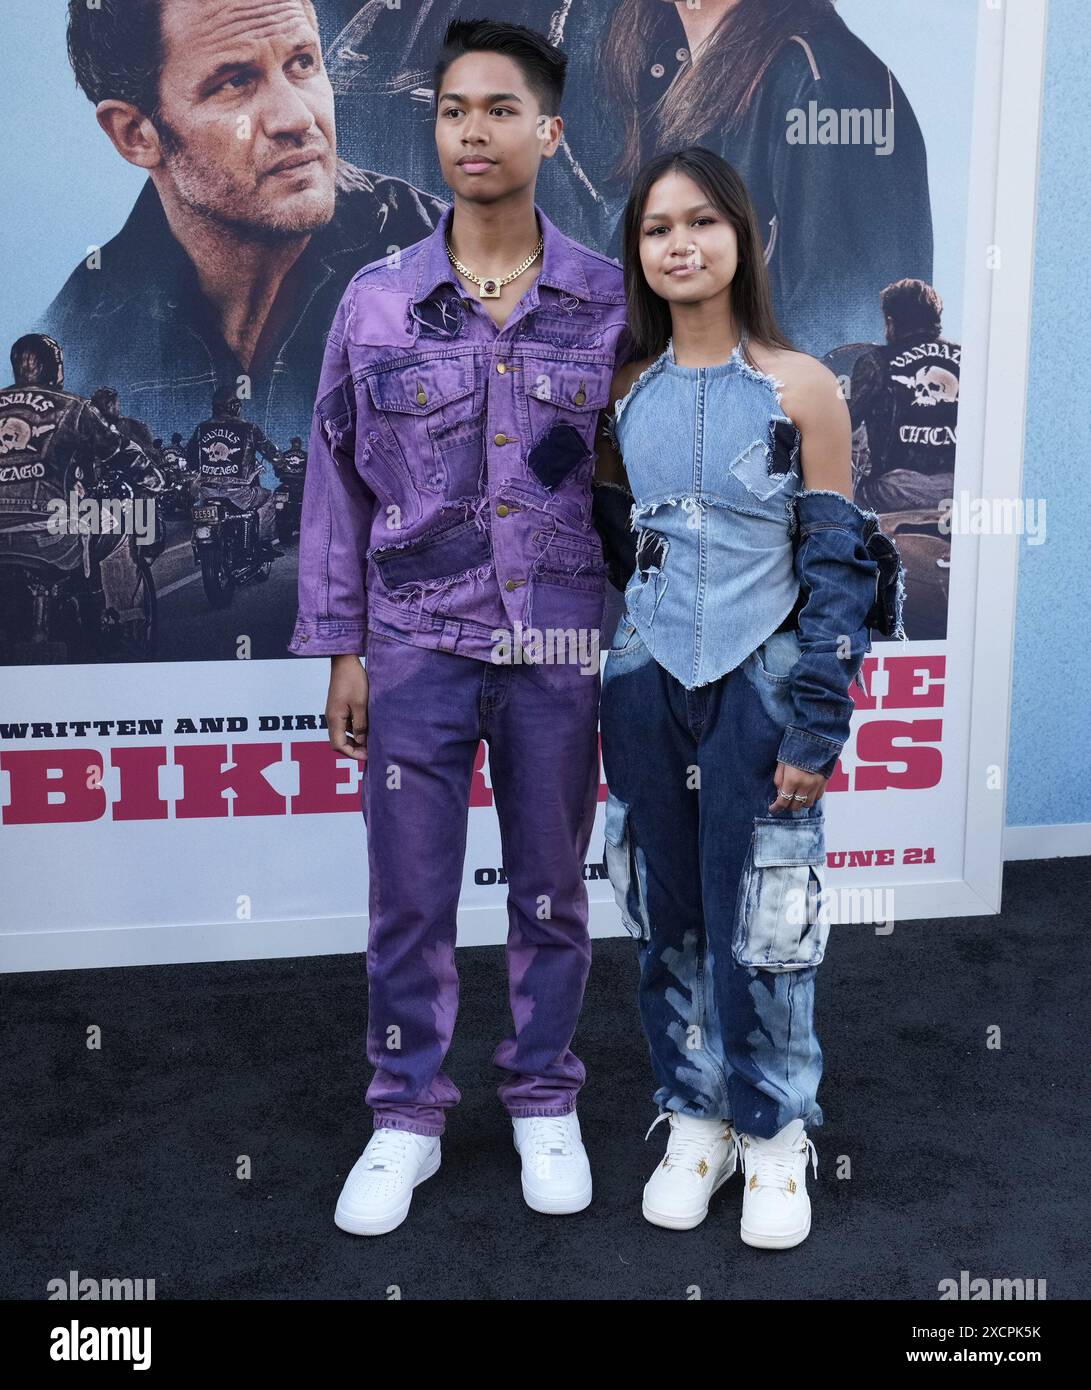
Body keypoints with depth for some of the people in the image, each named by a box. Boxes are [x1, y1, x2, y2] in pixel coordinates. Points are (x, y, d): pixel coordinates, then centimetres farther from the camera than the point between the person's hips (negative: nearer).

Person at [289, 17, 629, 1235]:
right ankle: (406, 1118, 25)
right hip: (417, 644, 1)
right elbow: (337, 481, 5)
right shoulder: (376, 303, 2)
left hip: (560, 647, 0)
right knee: (408, 896, 7)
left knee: (551, 889, 12)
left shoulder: (611, 303, 0)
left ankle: (544, 1101, 31)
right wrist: (340, 647, 2)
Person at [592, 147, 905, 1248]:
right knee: (666, 912, 10)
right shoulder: (627, 391, 4)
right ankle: (695, 1117, 29)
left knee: (758, 920, 2)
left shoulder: (798, 387, -6)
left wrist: (817, 731, -9)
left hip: (759, 687, -3)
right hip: (648, 683, 3)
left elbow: (837, 565, -6)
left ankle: (775, 1133, 24)